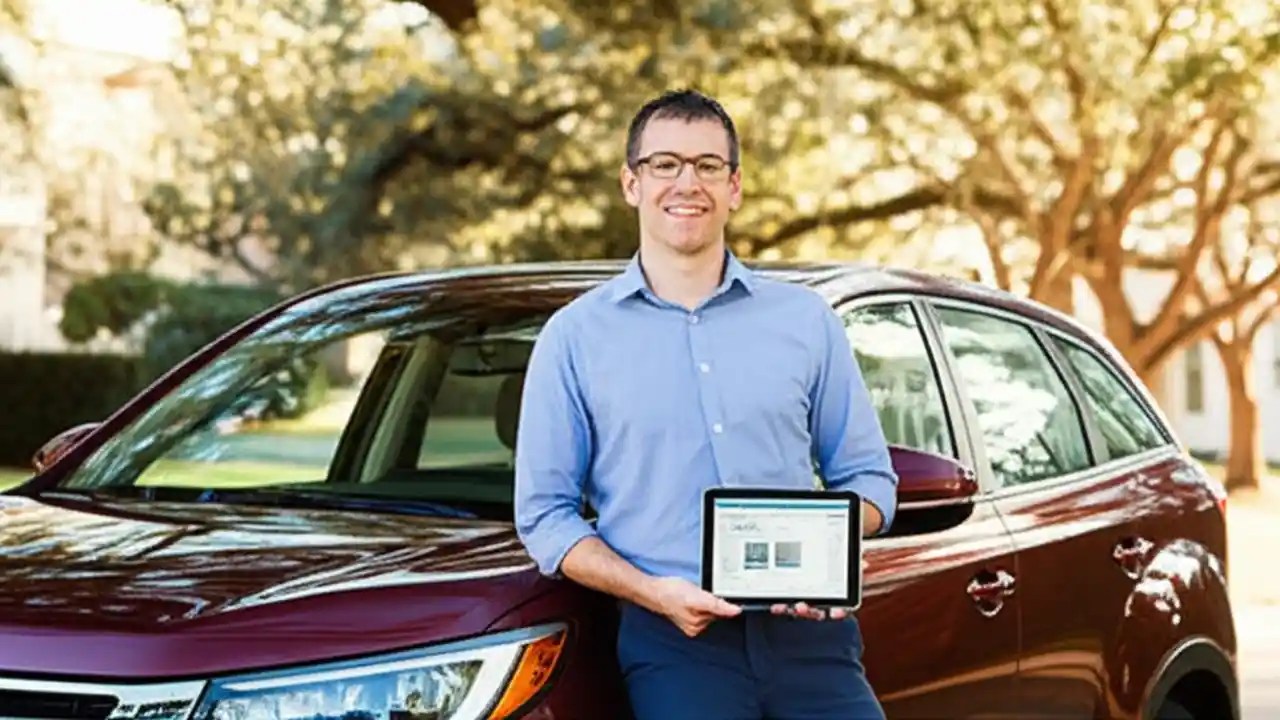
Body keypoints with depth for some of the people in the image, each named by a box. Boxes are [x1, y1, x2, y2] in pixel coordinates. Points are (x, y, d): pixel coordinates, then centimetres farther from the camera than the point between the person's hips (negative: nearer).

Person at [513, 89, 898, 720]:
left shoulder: (805, 318, 13)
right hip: (673, 642, -2)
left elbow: (867, 475, 15)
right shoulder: (576, 336, 7)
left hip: (806, 628, 2)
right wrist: (653, 593, -9)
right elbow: (544, 513, 6)